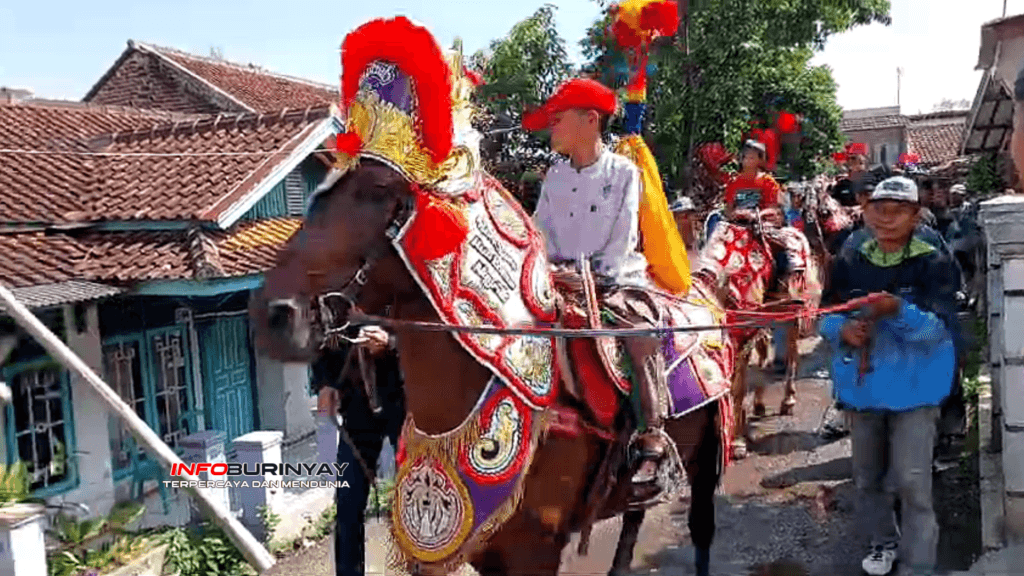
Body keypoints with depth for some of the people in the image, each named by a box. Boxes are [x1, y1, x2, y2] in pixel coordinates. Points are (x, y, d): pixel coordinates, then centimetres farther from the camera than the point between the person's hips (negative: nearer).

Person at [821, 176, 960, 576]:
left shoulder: (934, 264, -11)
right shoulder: (848, 263, -1)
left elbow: (941, 328, -18)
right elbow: (826, 316, 4)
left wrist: (900, 311, -36)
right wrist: (842, 329, -19)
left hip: (914, 389, -4)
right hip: (862, 386, 4)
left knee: (912, 482, -9)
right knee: (866, 477, 18)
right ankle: (884, 542, 41)